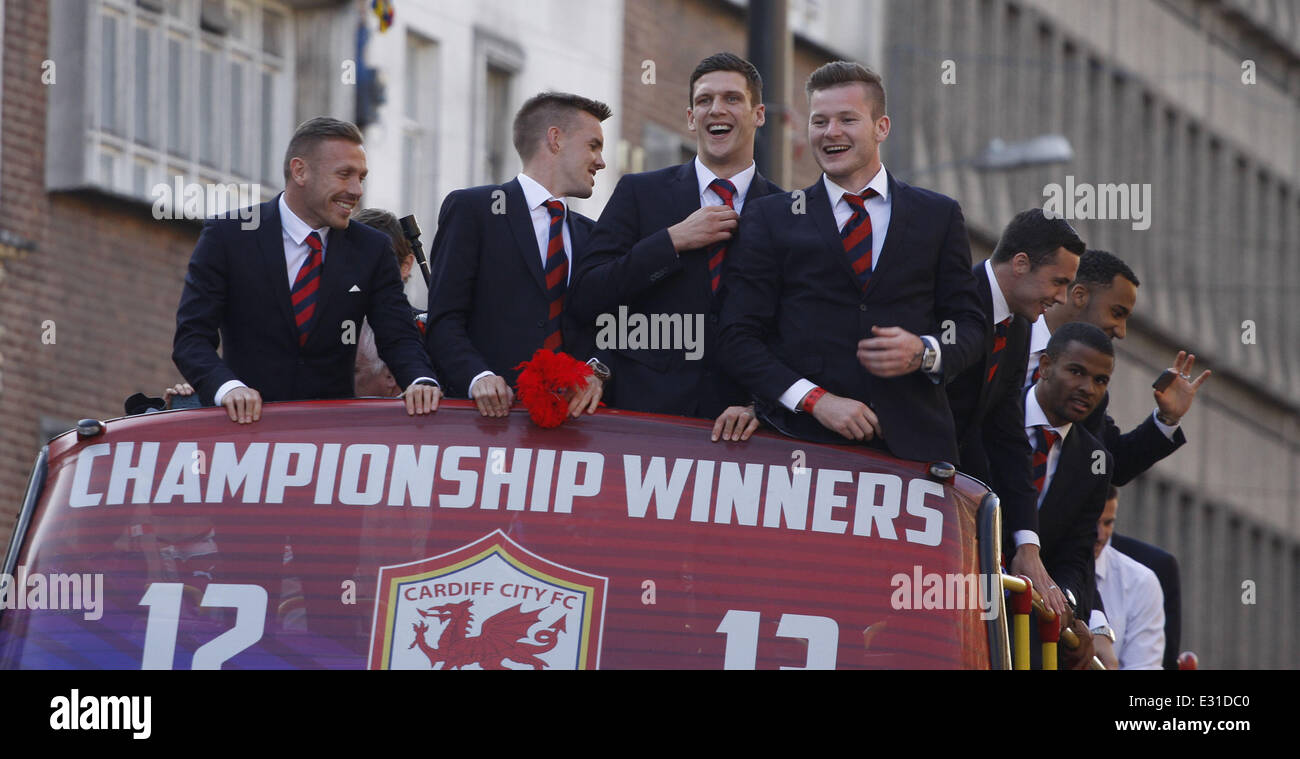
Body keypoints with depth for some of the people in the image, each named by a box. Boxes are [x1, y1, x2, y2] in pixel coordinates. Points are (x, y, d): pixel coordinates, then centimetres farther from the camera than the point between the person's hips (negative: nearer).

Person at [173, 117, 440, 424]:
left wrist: (421, 381, -20)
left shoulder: (371, 250, 9)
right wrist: (227, 386, -27)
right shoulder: (227, 235, -1)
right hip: (249, 422, -1)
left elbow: (399, 337, 3)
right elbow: (192, 336, -6)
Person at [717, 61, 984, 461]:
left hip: (912, 441, 1)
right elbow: (739, 338, 3)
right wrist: (815, 399, -10)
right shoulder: (770, 218, 10)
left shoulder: (938, 216, 13)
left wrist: (924, 352, -9)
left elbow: (971, 327, 14)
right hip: (804, 439, -1)